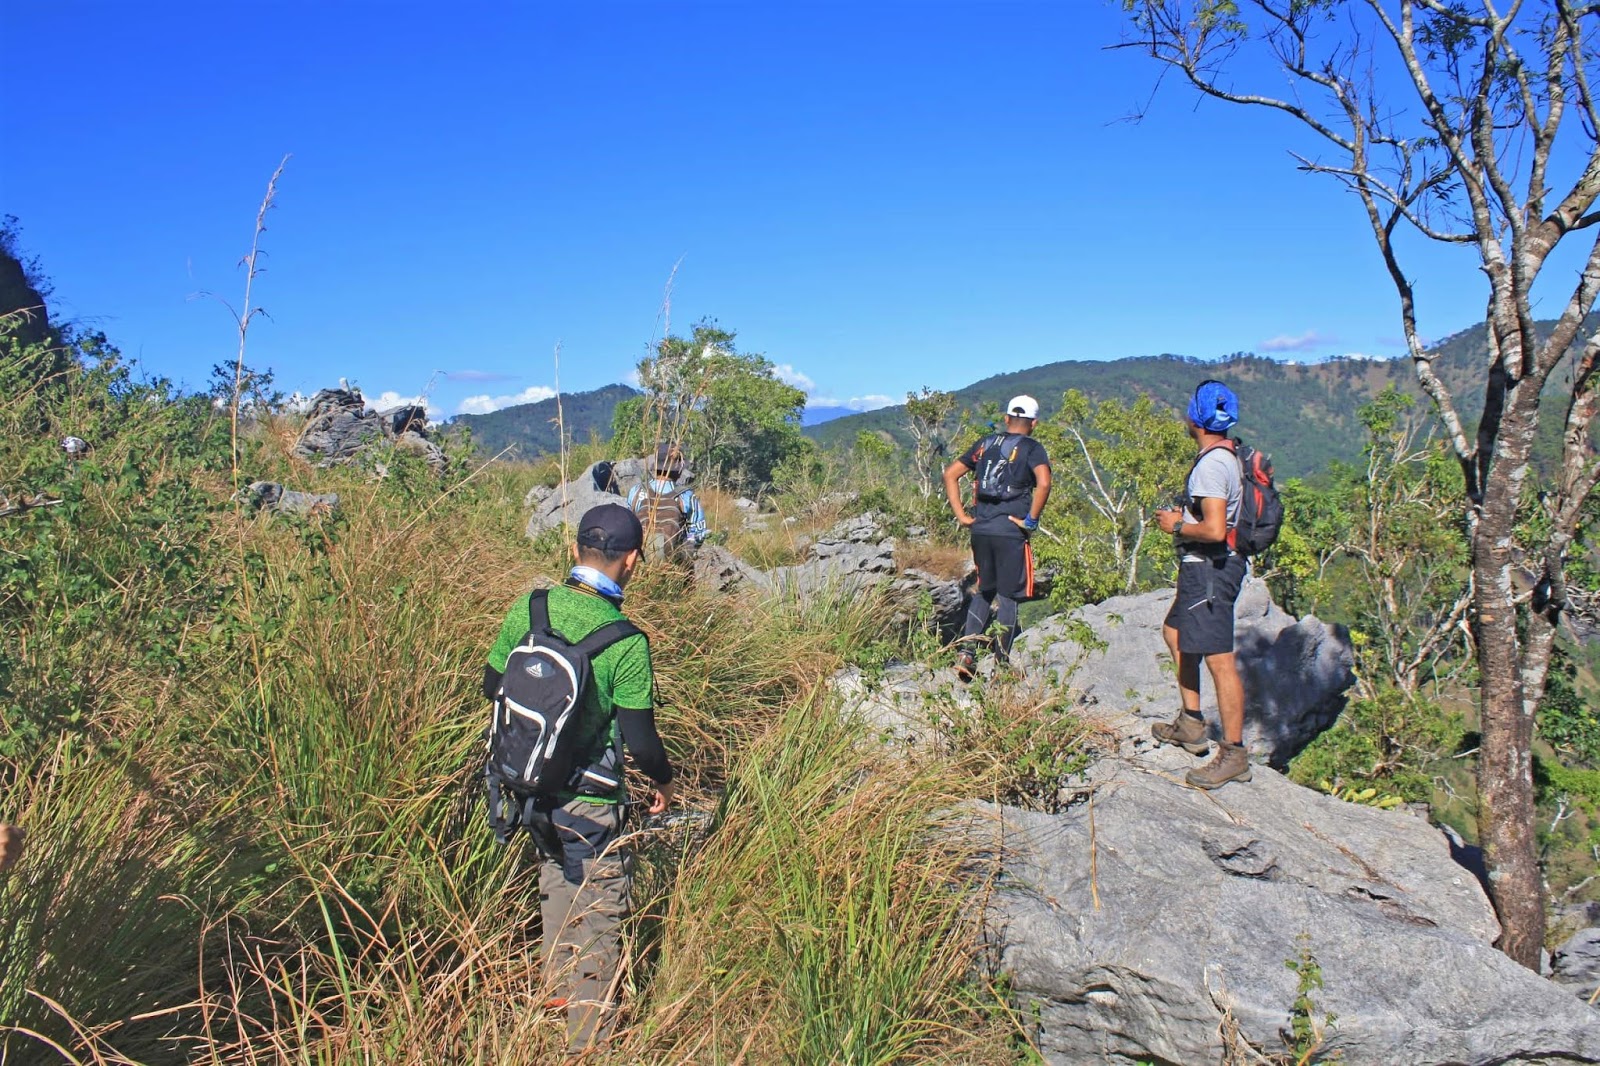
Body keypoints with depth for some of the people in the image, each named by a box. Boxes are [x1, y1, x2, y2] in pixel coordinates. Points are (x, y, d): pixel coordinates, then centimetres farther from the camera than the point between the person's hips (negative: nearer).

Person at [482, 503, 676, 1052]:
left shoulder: (528, 608, -10)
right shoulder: (625, 642, -24)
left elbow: (492, 686, 3)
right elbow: (640, 739, -18)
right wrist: (663, 780, 2)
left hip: (530, 786, 6)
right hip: (589, 805, -6)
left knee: (557, 879, 30)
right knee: (598, 916, 12)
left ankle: (558, 987, 49)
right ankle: (588, 1039, 25)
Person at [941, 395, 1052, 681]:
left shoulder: (985, 444, 13)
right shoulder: (1032, 448, -3)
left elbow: (950, 474, 11)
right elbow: (1044, 483, -22)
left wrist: (961, 515, 9)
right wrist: (1031, 520, -13)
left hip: (980, 529, 5)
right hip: (1011, 532, -5)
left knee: (984, 591, 19)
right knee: (1007, 596, 5)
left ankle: (965, 652, 7)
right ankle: (1001, 663, 9)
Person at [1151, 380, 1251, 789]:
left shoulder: (1211, 463, -21)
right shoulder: (1225, 456, 12)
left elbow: (1214, 530, -28)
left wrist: (1177, 526, -12)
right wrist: (1183, 515, 10)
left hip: (1209, 570, -12)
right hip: (1205, 569, 12)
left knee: (1219, 661, -7)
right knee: (1175, 633, 24)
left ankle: (1234, 755, -2)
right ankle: (1190, 725, 31)